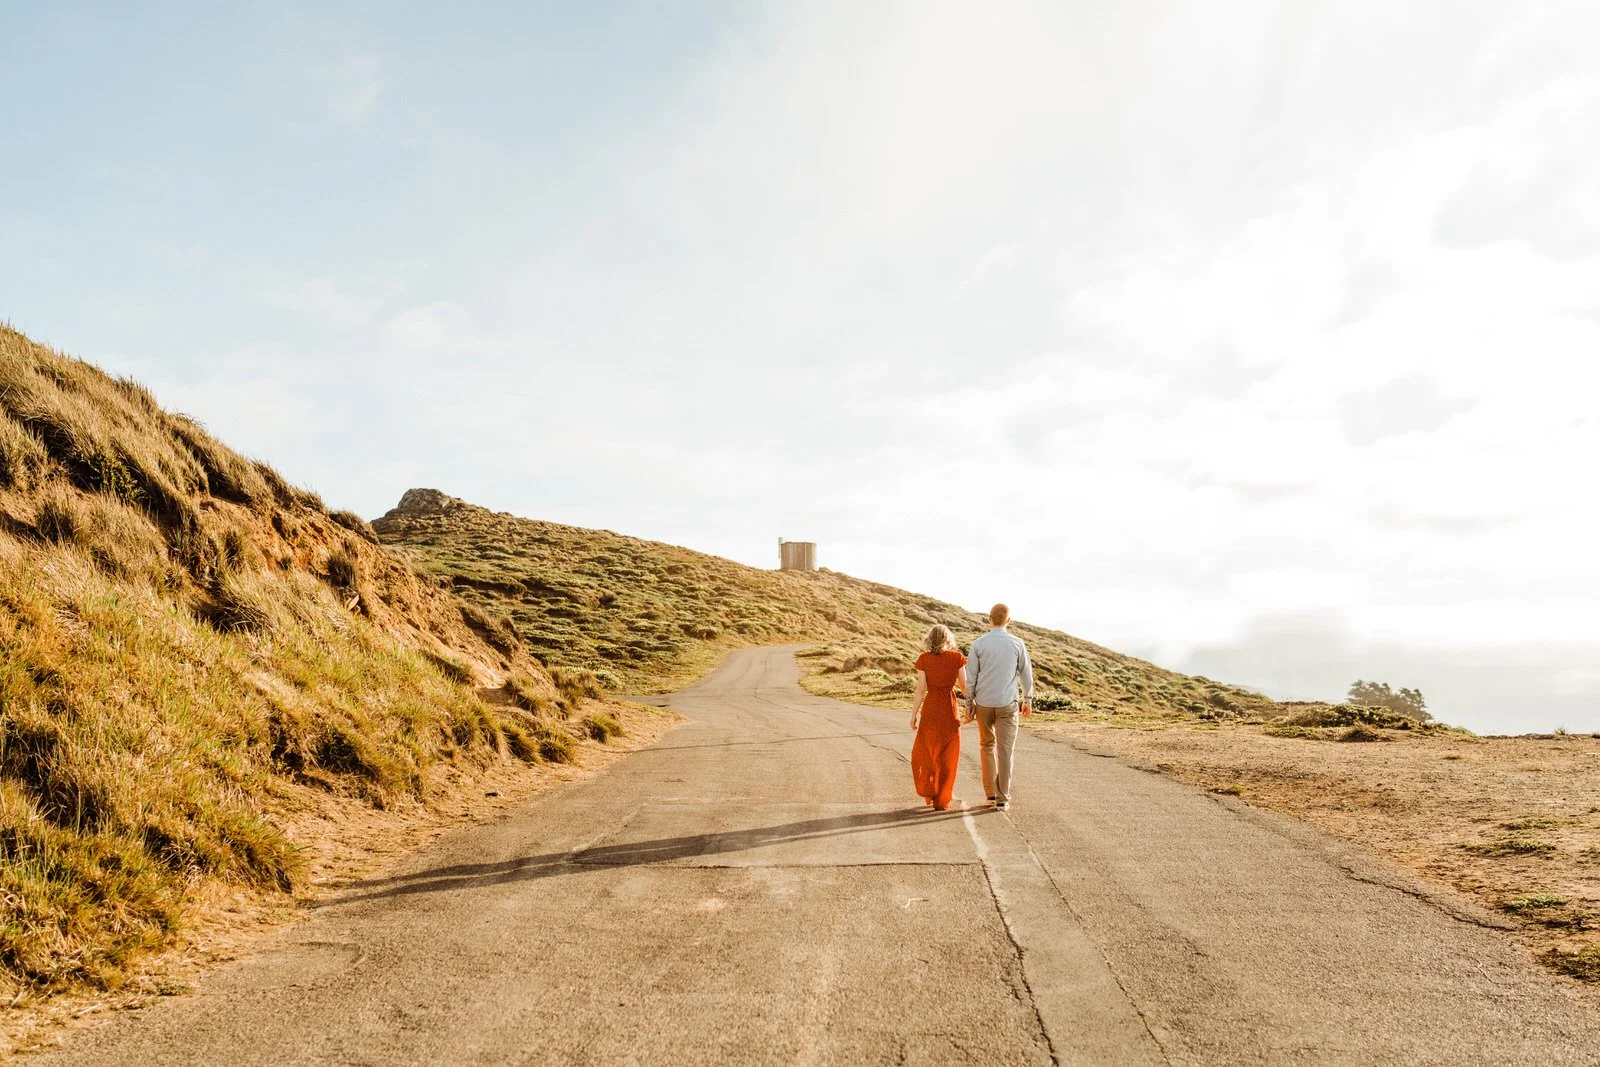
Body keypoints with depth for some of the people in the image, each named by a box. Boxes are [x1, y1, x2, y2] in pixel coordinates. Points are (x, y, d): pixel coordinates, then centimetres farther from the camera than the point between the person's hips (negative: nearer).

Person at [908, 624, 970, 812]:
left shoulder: (924, 659, -5)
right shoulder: (957, 657, -3)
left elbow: (920, 690, -5)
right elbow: (964, 686, -1)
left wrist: (913, 715, 3)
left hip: (930, 710, 0)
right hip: (950, 711, 0)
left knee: (924, 754, 19)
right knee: (946, 758, 9)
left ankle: (929, 794, 17)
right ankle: (941, 801, 10)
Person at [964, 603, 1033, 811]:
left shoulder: (979, 644, -5)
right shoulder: (1017, 643, -4)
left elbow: (971, 677, -2)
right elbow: (1026, 674, 3)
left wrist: (969, 704, 6)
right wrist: (1028, 700, 15)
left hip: (983, 703, 1)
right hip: (1007, 704, -1)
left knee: (987, 746, 17)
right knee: (1005, 750, 3)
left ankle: (991, 792, 20)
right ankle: (1002, 798, 2)